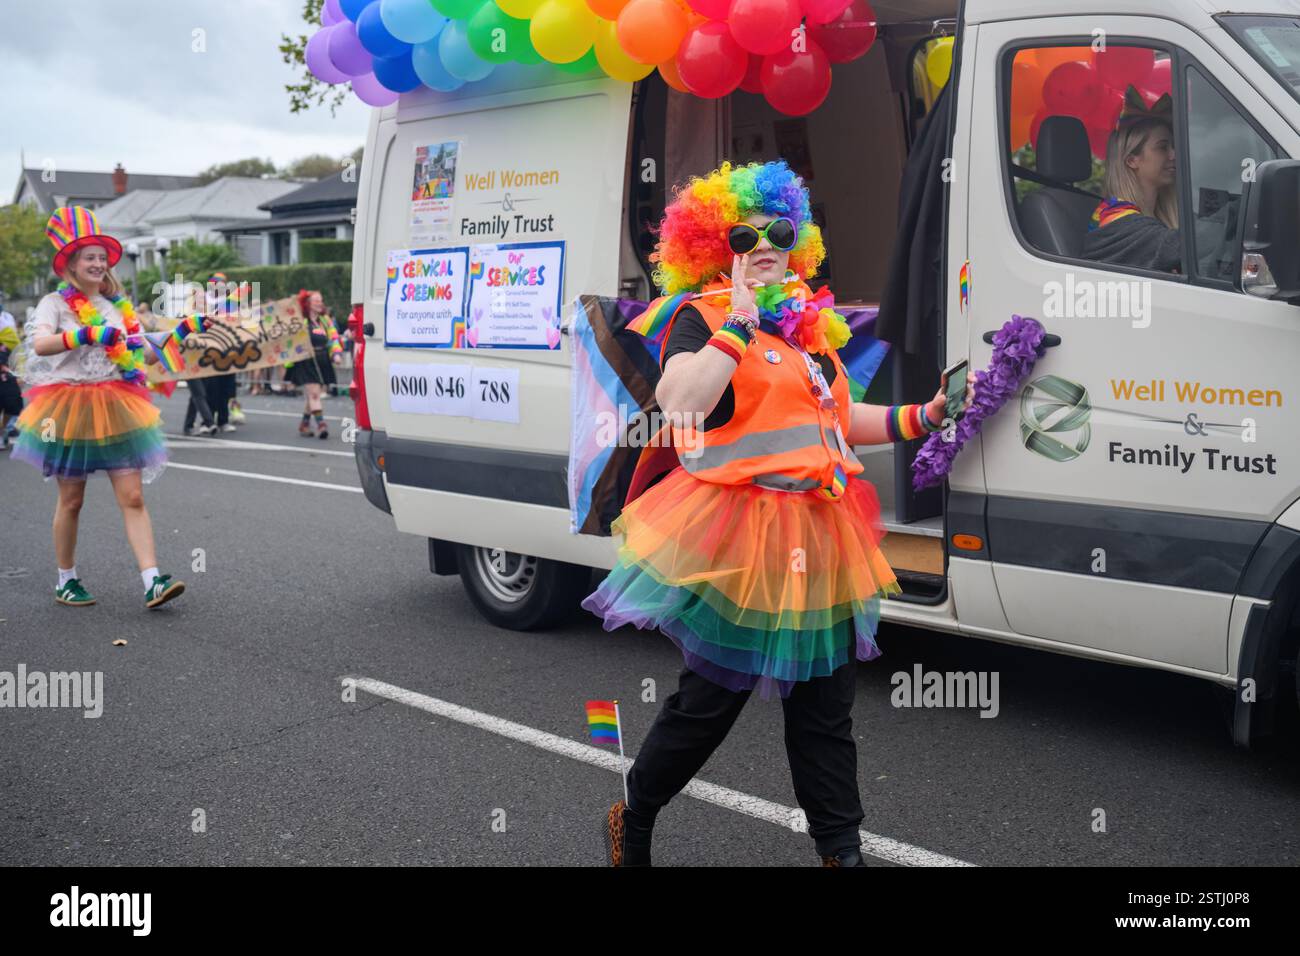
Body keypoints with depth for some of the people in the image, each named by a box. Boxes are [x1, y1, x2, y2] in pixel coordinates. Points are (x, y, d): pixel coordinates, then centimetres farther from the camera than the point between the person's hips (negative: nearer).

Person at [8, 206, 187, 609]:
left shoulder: (118, 306, 13)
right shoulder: (55, 303, 0)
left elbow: (143, 356, 13)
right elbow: (39, 345, -20)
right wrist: (86, 335, -34)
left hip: (116, 407, 3)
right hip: (70, 405, -3)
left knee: (132, 497, -6)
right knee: (70, 500, 6)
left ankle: (152, 582, -12)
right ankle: (66, 580, 21)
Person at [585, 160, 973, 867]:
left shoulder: (809, 320, 17)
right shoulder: (700, 316, -6)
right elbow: (677, 402, -26)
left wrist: (920, 418, 16)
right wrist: (741, 321, -22)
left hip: (819, 538, 7)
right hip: (741, 532, -7)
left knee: (826, 705, 14)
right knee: (709, 700, 5)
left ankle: (840, 849, 28)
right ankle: (631, 823, 29)